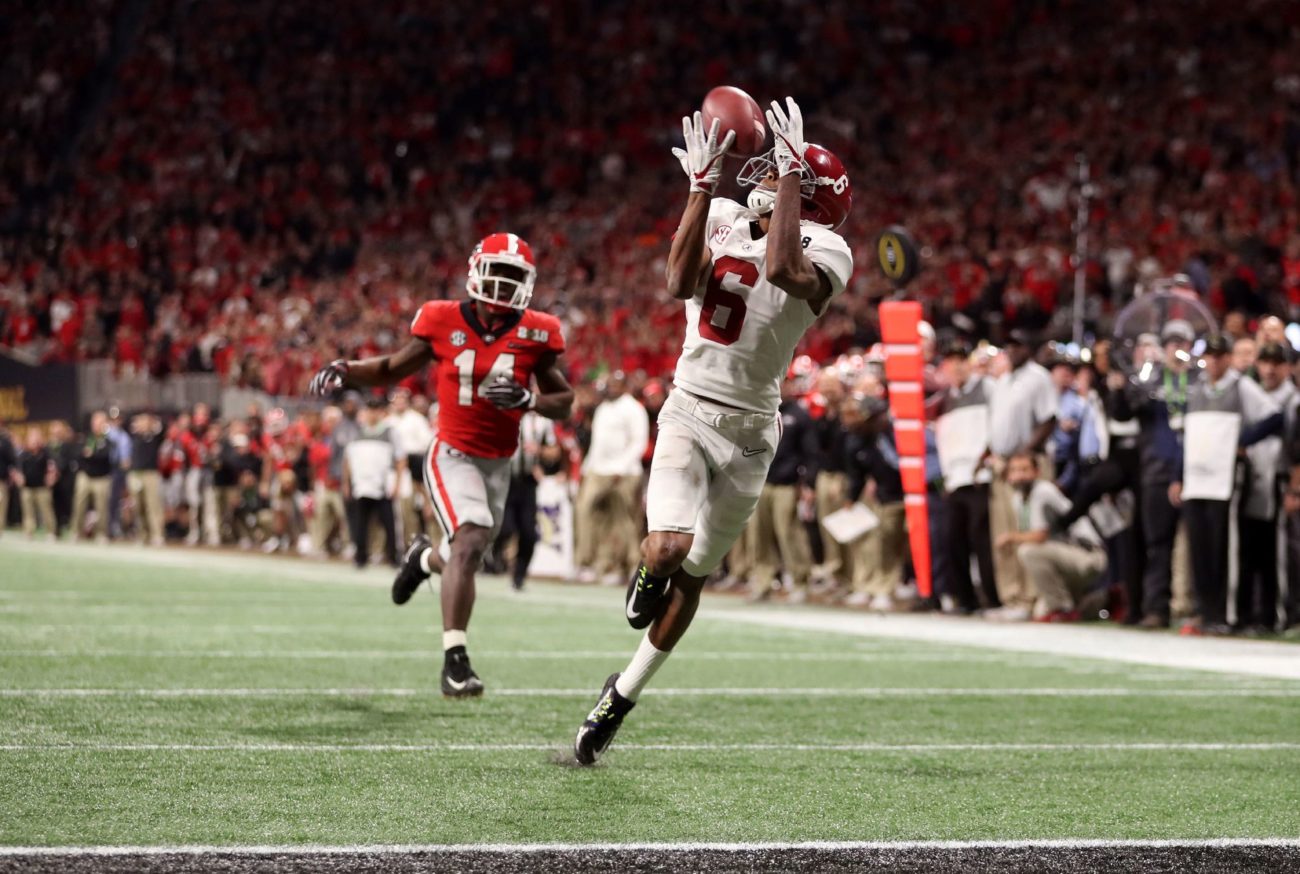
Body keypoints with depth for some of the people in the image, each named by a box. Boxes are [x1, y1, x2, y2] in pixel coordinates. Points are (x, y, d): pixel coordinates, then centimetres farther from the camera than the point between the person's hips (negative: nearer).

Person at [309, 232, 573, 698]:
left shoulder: (534, 334, -5)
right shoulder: (444, 322, -8)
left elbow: (564, 401, 3)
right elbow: (393, 368, 5)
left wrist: (527, 399, -17)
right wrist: (347, 372, -12)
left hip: (498, 463, 4)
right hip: (453, 456, -4)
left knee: (465, 558, 15)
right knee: (470, 541, -26)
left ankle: (425, 557, 54)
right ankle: (455, 659, -26)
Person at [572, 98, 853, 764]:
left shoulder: (822, 253, -10)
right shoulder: (723, 220, 0)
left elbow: (782, 270, -34)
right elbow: (681, 283, -19)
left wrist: (790, 174, -28)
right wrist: (702, 185, -21)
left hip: (748, 429, 0)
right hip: (690, 411, 0)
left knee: (693, 576, 10)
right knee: (669, 548, -24)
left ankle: (622, 696, 27)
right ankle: (648, 573, 14)